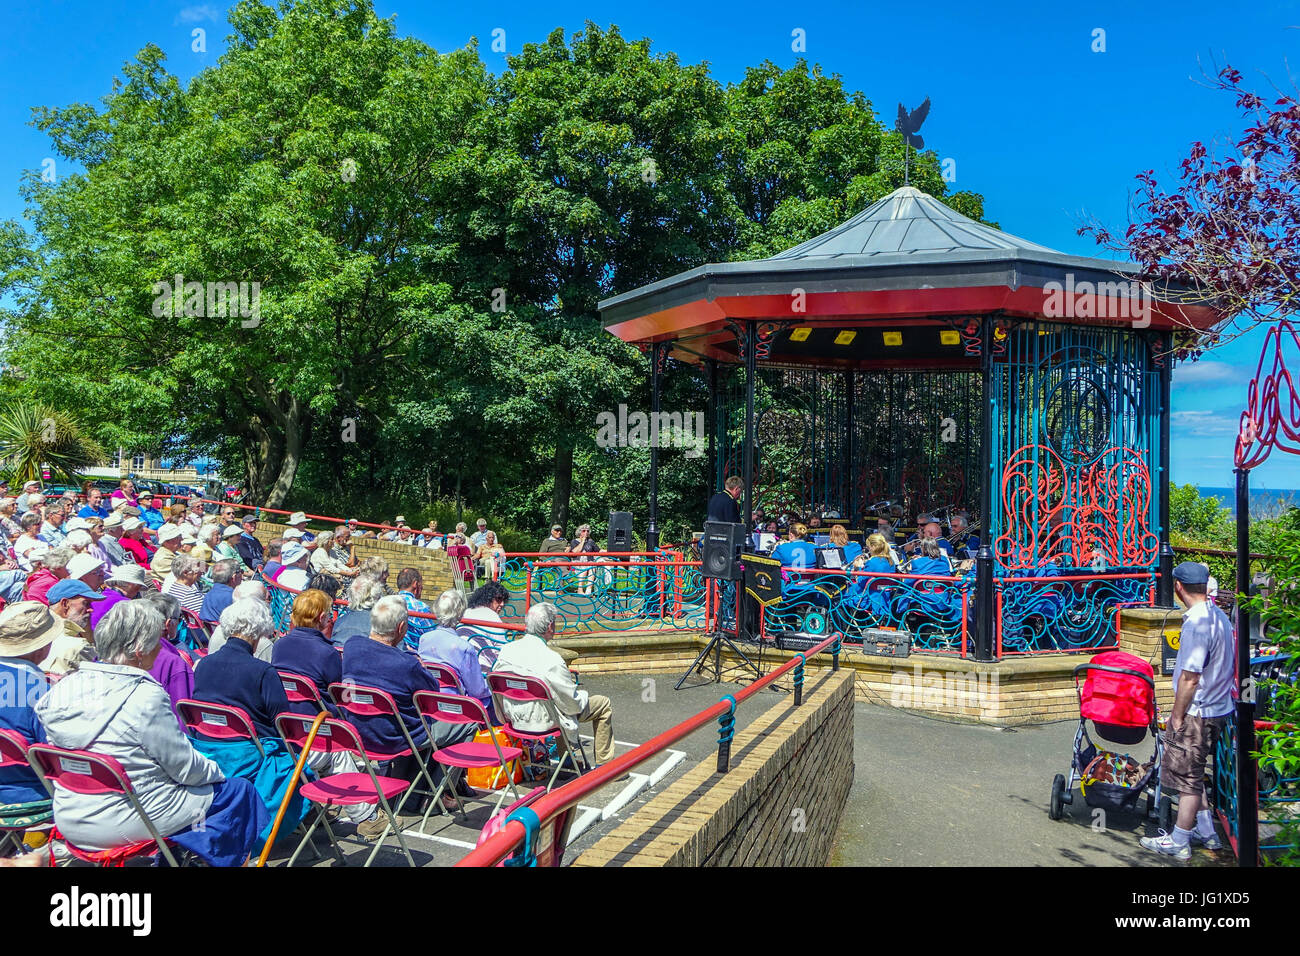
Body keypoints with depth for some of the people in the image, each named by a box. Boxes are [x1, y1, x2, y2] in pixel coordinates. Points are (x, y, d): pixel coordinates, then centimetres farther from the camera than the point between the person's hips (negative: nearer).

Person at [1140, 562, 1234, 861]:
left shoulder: (1196, 623, -24)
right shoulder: (1219, 616, 6)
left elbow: (1190, 678, -24)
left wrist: (1177, 716, -13)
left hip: (1197, 713, -9)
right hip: (1219, 708, 9)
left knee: (1187, 778, 3)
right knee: (1193, 773, 22)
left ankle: (1178, 843, 14)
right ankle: (1206, 832, 31)